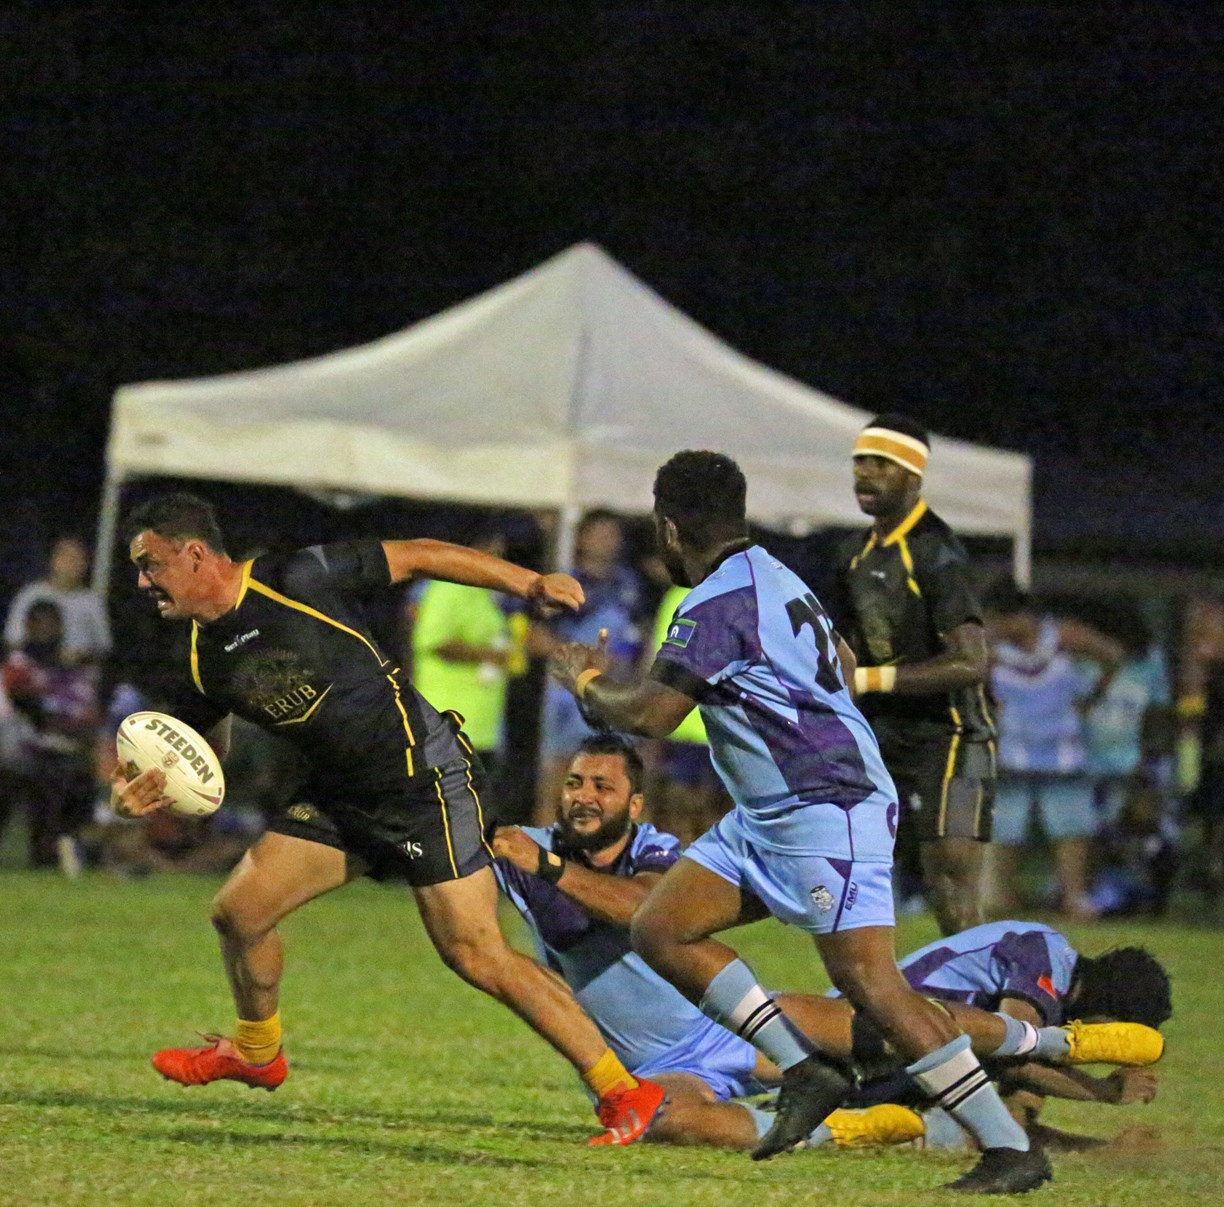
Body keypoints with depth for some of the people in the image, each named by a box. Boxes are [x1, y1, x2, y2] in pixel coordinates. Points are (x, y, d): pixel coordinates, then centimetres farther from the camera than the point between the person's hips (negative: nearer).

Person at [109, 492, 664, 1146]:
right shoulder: (202, 661, 4)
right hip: (339, 796, 8)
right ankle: (256, 1053, 34)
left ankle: (623, 1092, -7)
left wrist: (529, 583, -15)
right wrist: (142, 791, -3)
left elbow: (418, 556, -11)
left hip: (426, 782, -8)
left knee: (476, 956, -13)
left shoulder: (295, 580, -18)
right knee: (237, 910, 4)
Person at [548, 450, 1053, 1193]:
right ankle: (805, 1071, 3)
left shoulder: (717, 603, -16)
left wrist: (588, 685, 3)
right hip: (767, 817, 11)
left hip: (827, 808, -11)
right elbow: (843, 668, 26)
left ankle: (1010, 1148, -14)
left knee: (868, 981, -15)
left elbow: (649, 717, -16)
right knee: (659, 930, 6)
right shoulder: (774, 577, 14)